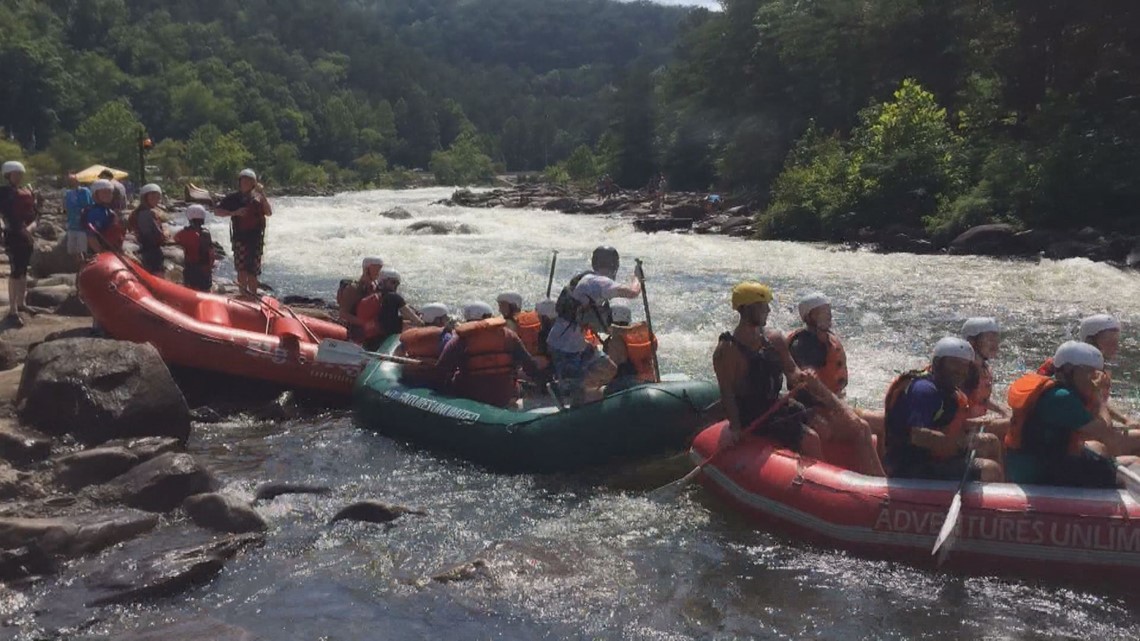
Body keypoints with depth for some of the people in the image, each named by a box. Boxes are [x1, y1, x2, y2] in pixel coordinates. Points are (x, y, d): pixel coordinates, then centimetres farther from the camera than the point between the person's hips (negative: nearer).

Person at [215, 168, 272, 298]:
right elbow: (217, 211, 1)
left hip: (256, 238, 1)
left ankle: (253, 297, 14)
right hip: (240, 237, -1)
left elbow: (269, 213, -10)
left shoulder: (258, 198, 4)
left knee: (253, 272, 5)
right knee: (242, 270, -7)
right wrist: (234, 213, -13)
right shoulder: (233, 198, 2)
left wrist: (262, 195, -17)